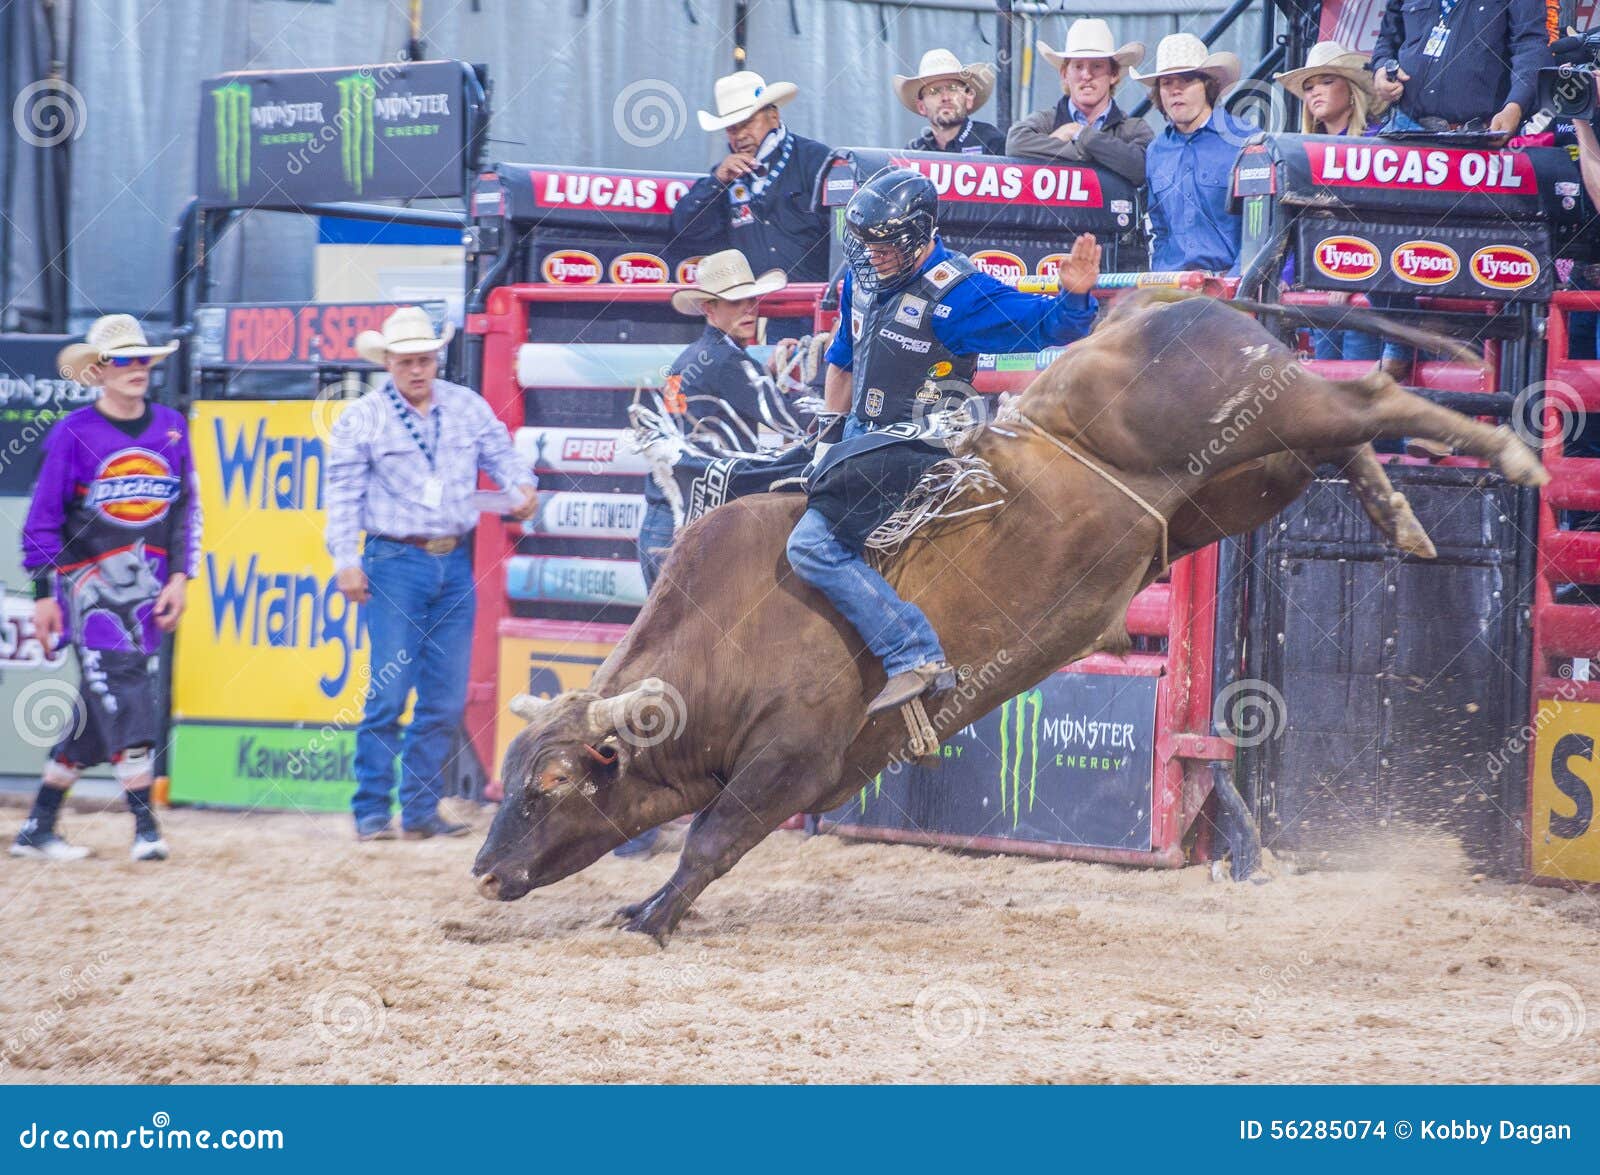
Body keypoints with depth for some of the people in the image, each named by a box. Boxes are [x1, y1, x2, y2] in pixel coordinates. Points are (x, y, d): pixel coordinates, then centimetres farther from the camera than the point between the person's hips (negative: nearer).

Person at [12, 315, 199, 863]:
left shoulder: (170, 427, 9)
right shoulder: (73, 434, -4)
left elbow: (187, 509, 13)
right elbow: (43, 517, -2)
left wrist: (179, 577, 4)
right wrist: (43, 592, -5)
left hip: (148, 587, 5)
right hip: (90, 585, -5)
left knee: (97, 715, 6)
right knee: (123, 698, -15)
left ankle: (38, 828, 16)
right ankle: (145, 827, -15)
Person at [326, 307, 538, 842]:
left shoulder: (469, 407, 10)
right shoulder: (361, 419, 0)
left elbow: (500, 453, 10)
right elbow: (344, 493, -3)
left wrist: (522, 486, -13)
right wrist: (345, 560, -11)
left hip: (456, 563, 4)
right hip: (395, 562, -4)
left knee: (446, 698, 4)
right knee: (389, 692, -10)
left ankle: (421, 809, 11)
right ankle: (371, 810, -4)